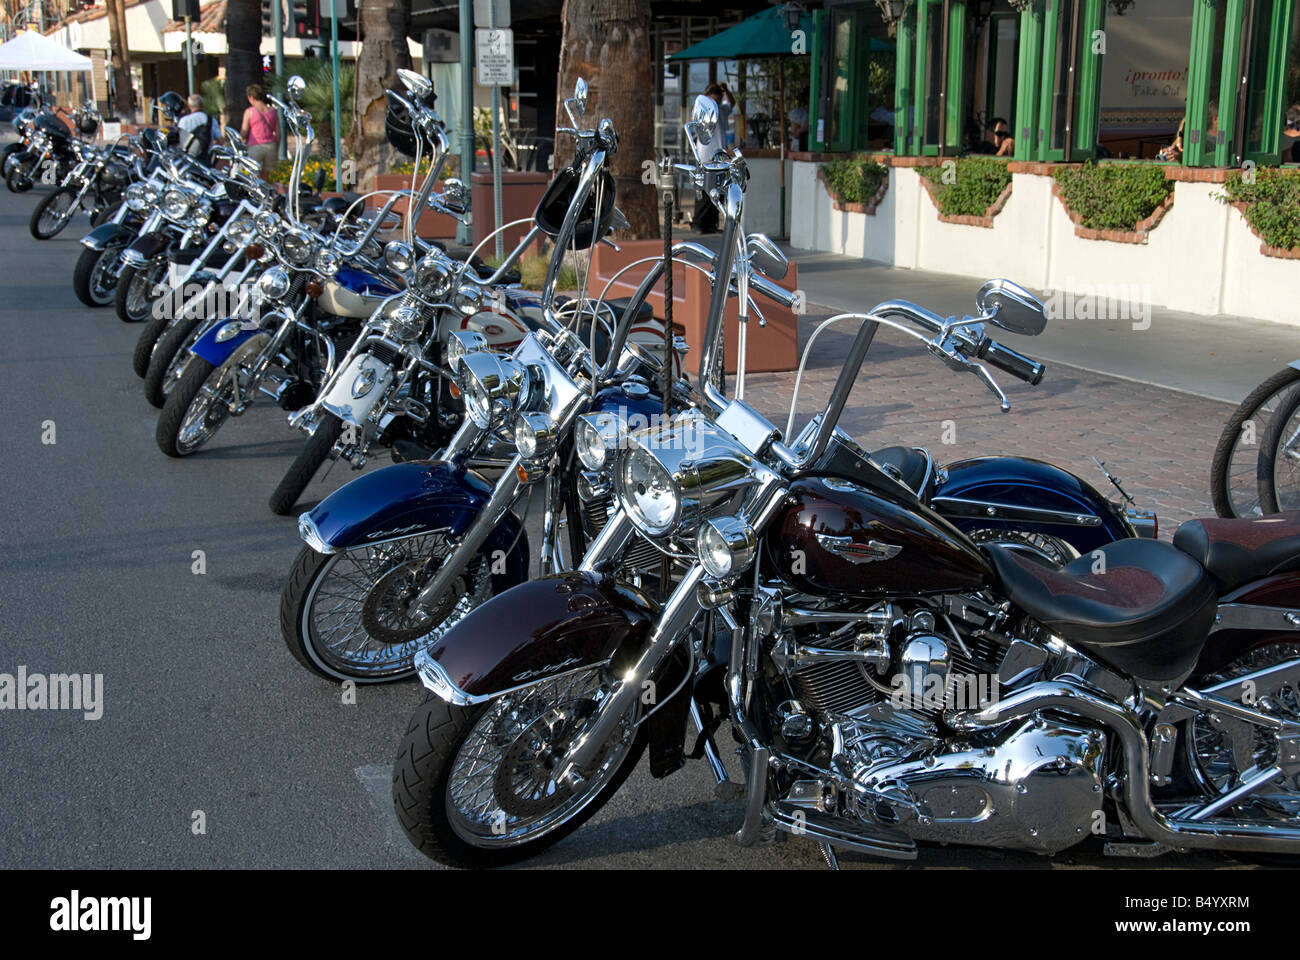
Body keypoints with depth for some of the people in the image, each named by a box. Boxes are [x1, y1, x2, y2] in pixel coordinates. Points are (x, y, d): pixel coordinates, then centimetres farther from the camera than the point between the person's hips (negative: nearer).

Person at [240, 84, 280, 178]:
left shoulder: (249, 112, -5)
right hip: (270, 146, 4)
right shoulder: (273, 112, 5)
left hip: (255, 147, -4)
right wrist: (277, 151, 16)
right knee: (265, 176, 12)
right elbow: (278, 133, 7)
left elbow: (244, 133, -4)